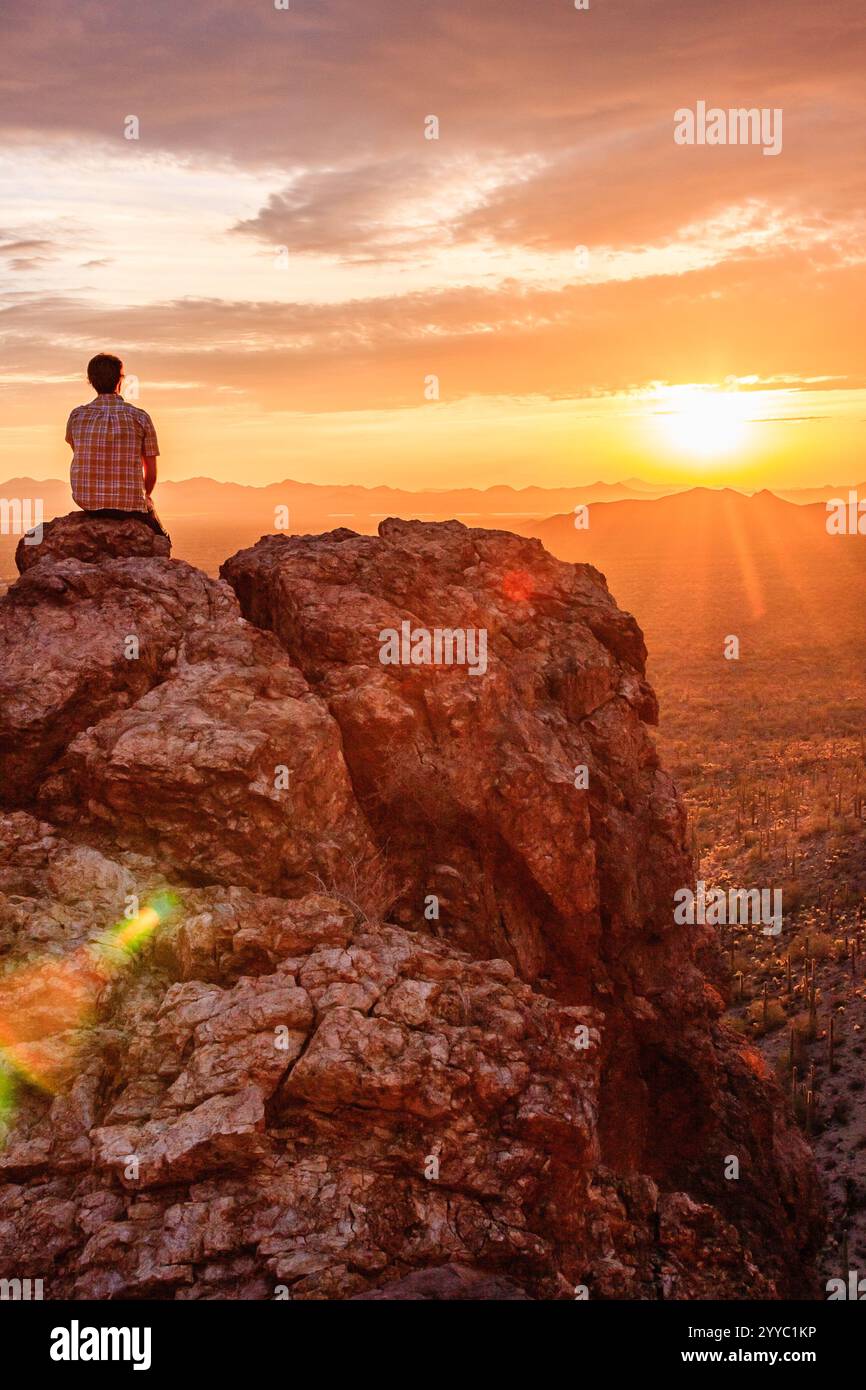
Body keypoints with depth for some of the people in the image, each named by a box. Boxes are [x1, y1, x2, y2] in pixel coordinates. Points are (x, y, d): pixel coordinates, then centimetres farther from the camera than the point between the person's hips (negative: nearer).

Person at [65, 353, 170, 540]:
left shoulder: (77, 416, -2)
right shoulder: (139, 417, -9)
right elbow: (151, 473, 0)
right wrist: (146, 495, 17)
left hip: (86, 502, 4)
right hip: (128, 504, -3)